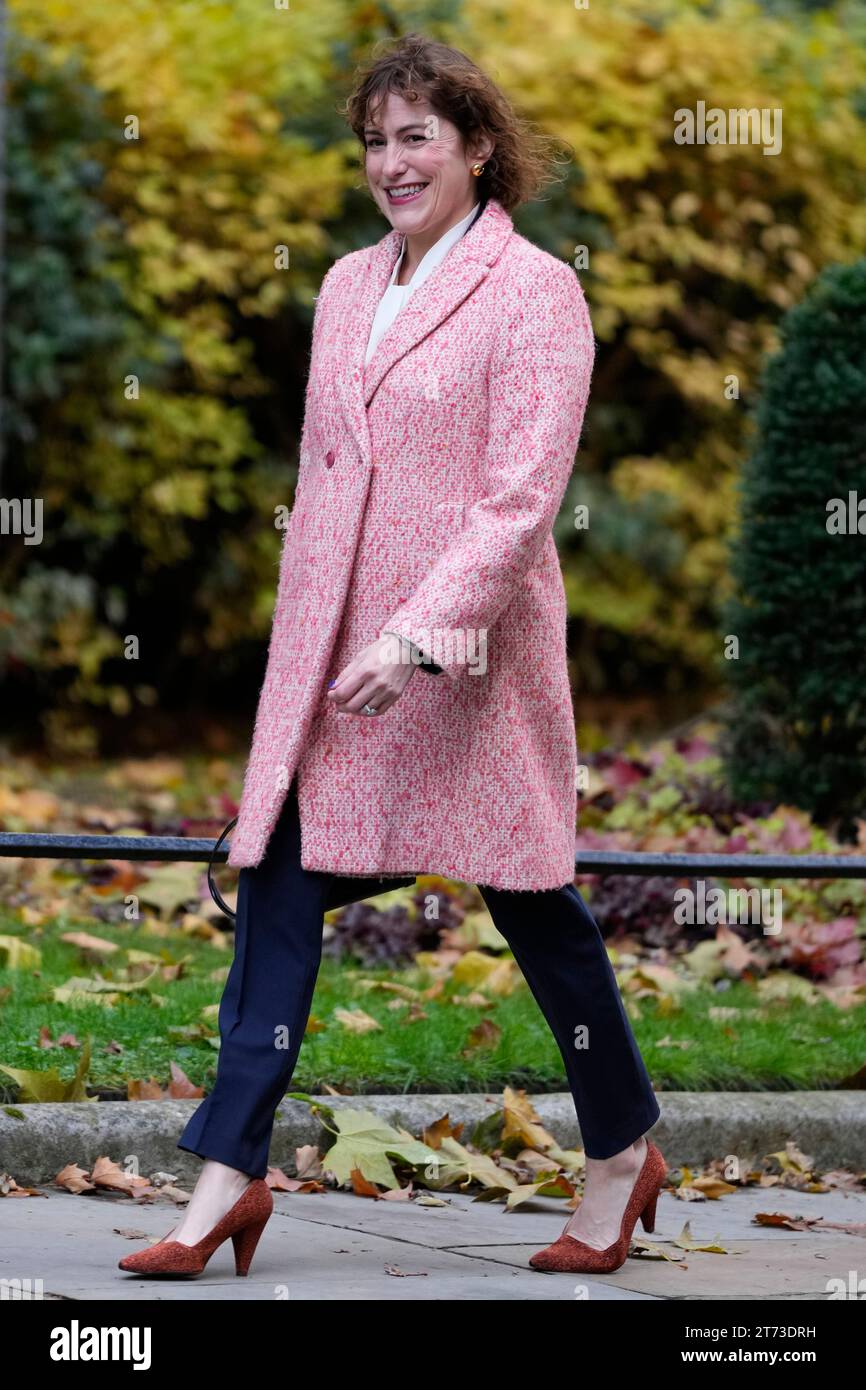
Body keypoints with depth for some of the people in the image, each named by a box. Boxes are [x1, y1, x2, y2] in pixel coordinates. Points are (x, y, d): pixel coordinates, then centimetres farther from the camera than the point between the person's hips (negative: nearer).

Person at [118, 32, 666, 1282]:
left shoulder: (535, 292, -9)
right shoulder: (348, 286, 12)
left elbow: (521, 498, -16)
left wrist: (420, 635, -25)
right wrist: (305, 632, 16)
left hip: (468, 652, -6)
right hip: (328, 650, 6)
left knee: (528, 897, 5)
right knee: (280, 882, 0)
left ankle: (621, 1155, 23)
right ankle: (230, 1173, 2)